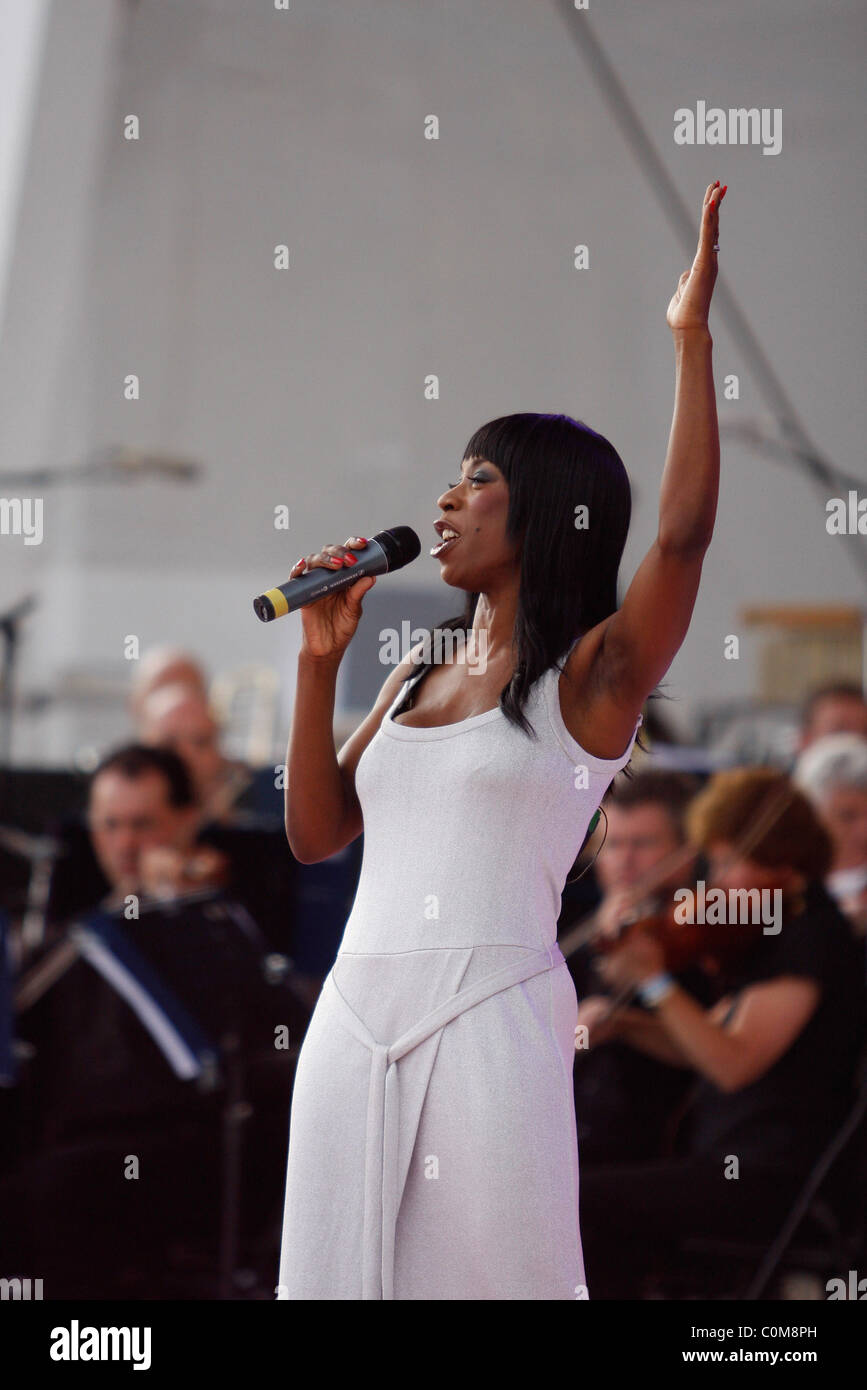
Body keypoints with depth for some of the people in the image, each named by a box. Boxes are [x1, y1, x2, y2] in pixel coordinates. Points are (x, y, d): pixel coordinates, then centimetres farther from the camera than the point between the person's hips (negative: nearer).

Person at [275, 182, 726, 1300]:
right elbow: (317, 833, 16)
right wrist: (320, 660, 7)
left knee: (487, 1273, -2)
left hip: (491, 1018, -6)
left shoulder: (593, 673, -1)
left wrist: (691, 336, -16)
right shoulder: (418, 675, 18)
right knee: (342, 1272, 8)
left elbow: (684, 531, -17)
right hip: (354, 1010, 6)